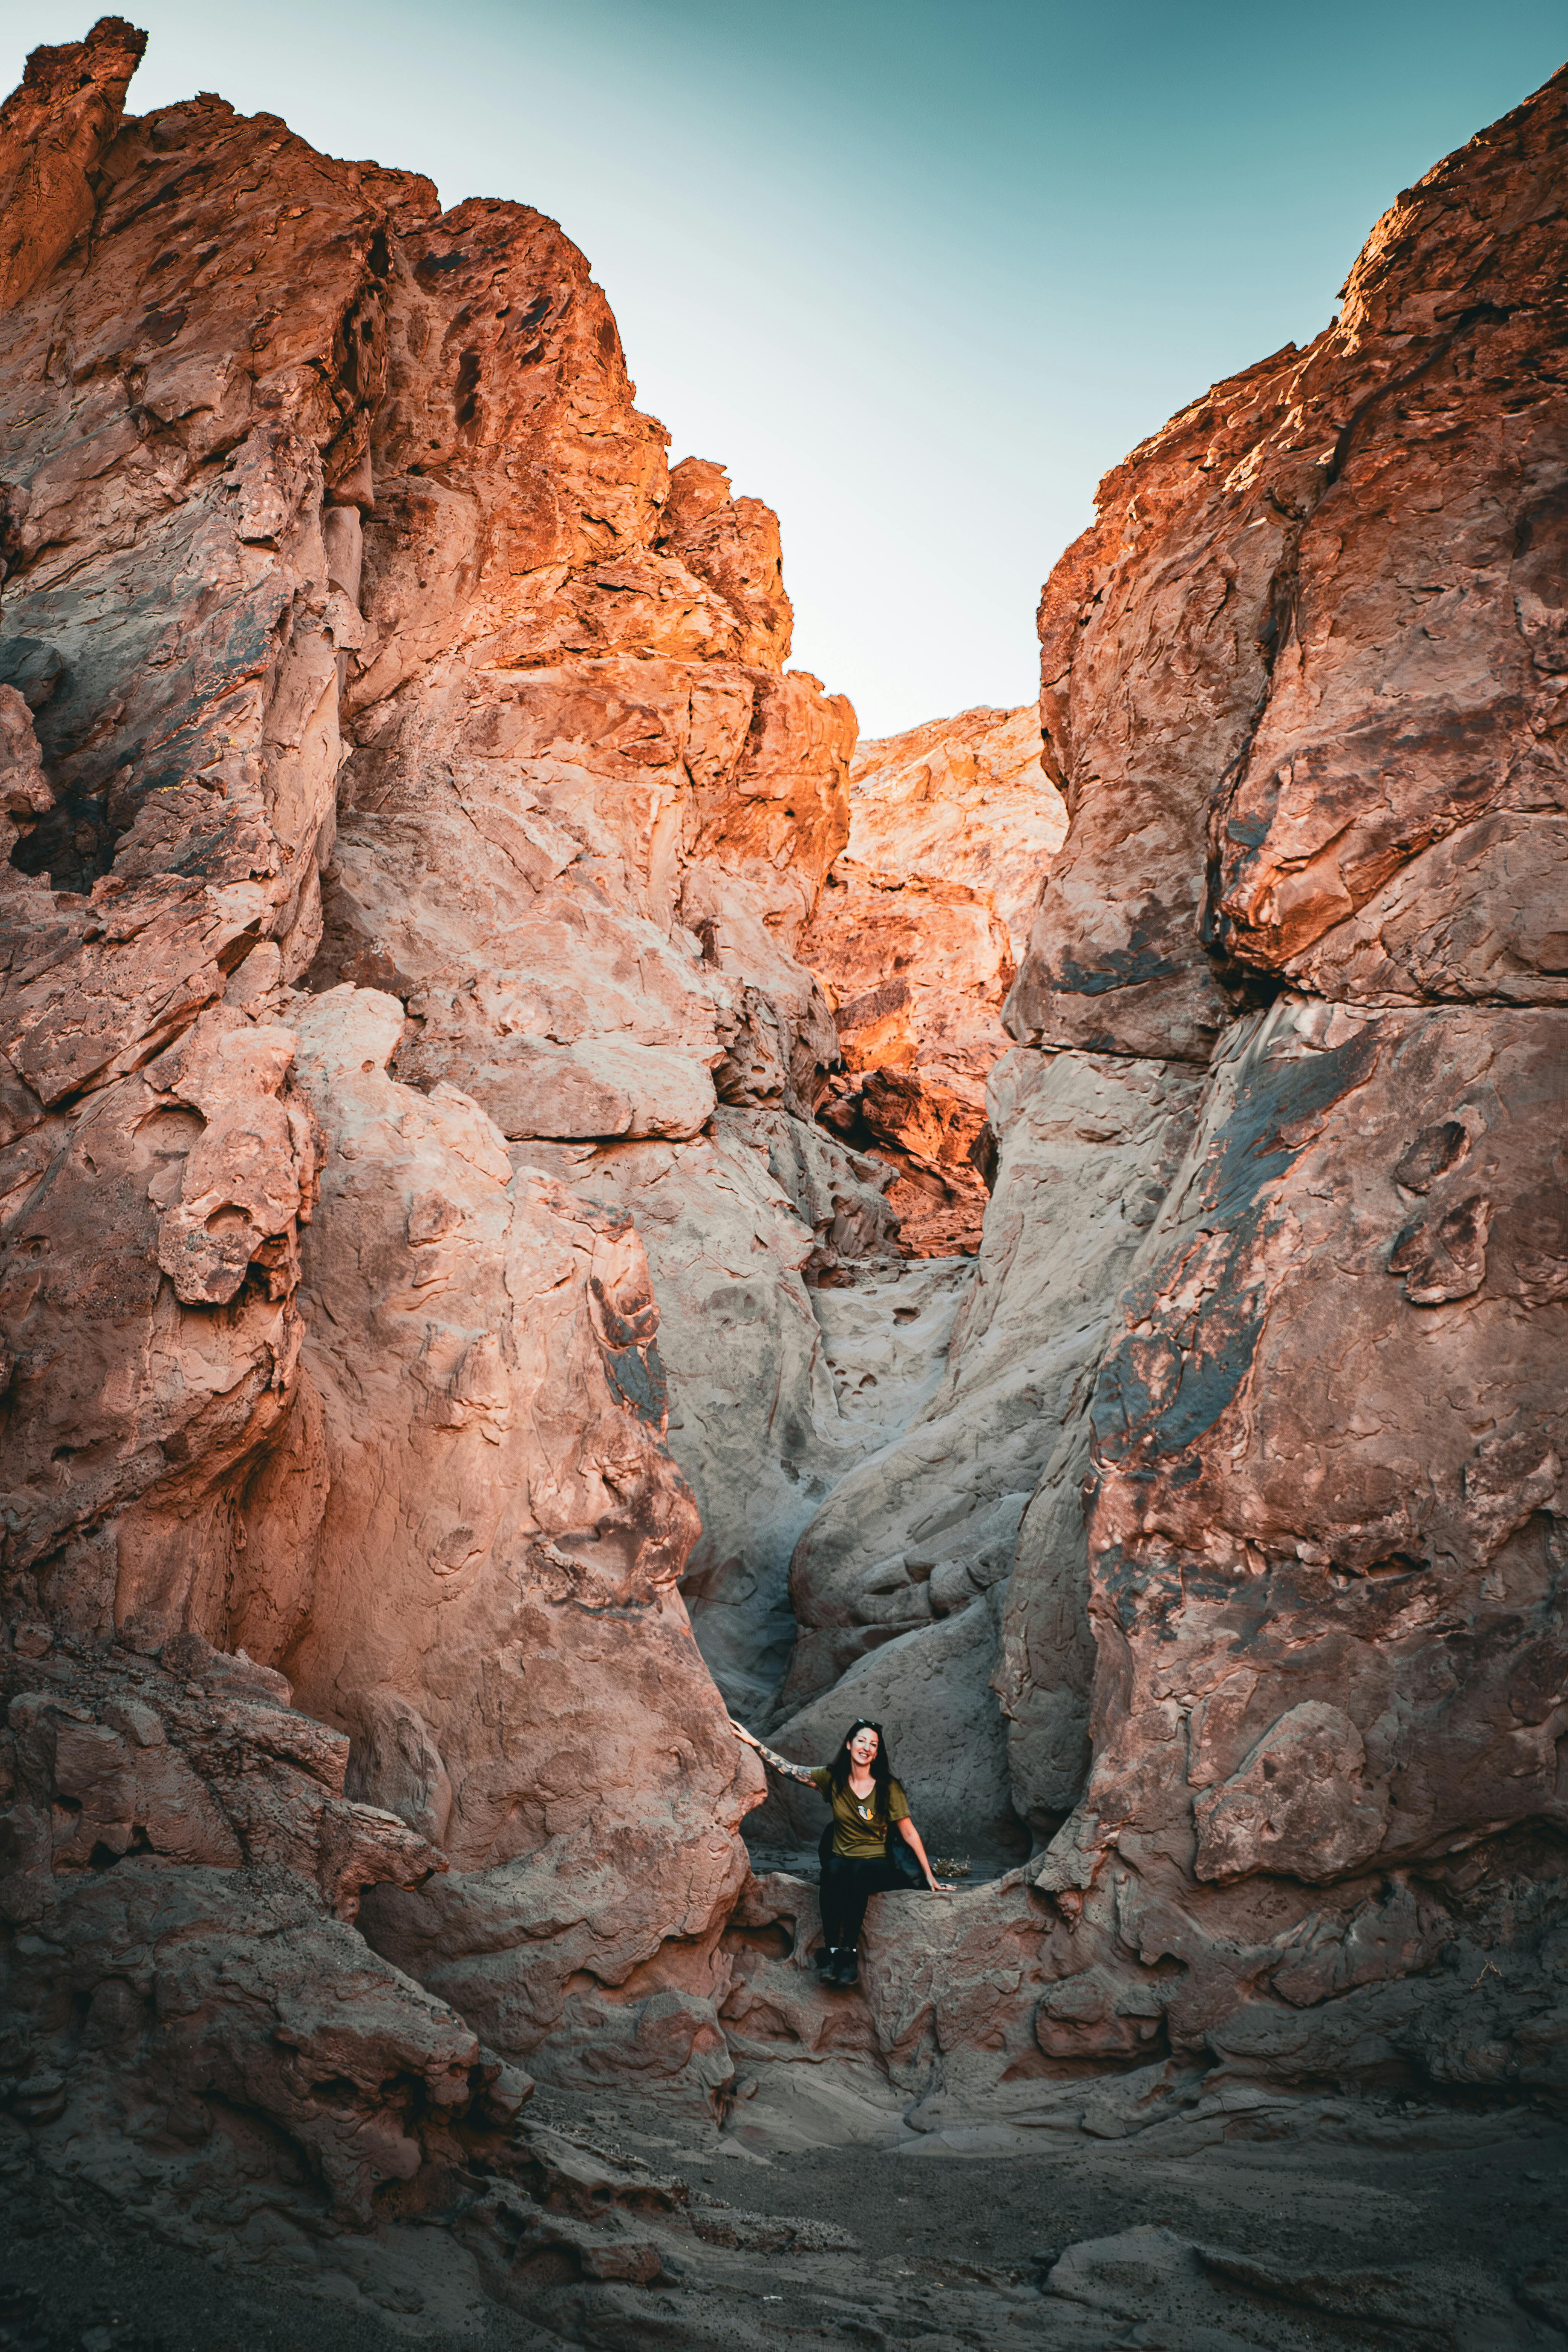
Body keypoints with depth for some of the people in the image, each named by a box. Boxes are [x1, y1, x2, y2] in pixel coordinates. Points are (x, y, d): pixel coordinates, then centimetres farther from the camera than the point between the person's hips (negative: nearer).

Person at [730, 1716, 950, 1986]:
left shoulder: (889, 1788, -5)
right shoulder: (832, 1779, 2)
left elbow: (909, 1833, -1)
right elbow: (787, 1768, -1)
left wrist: (929, 1875, -3)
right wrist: (753, 1743, -10)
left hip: (877, 1865, -2)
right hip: (842, 1859, 2)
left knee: (859, 1872, -37)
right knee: (834, 1869, -34)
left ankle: (850, 1952, -30)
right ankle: (830, 1951, -30)